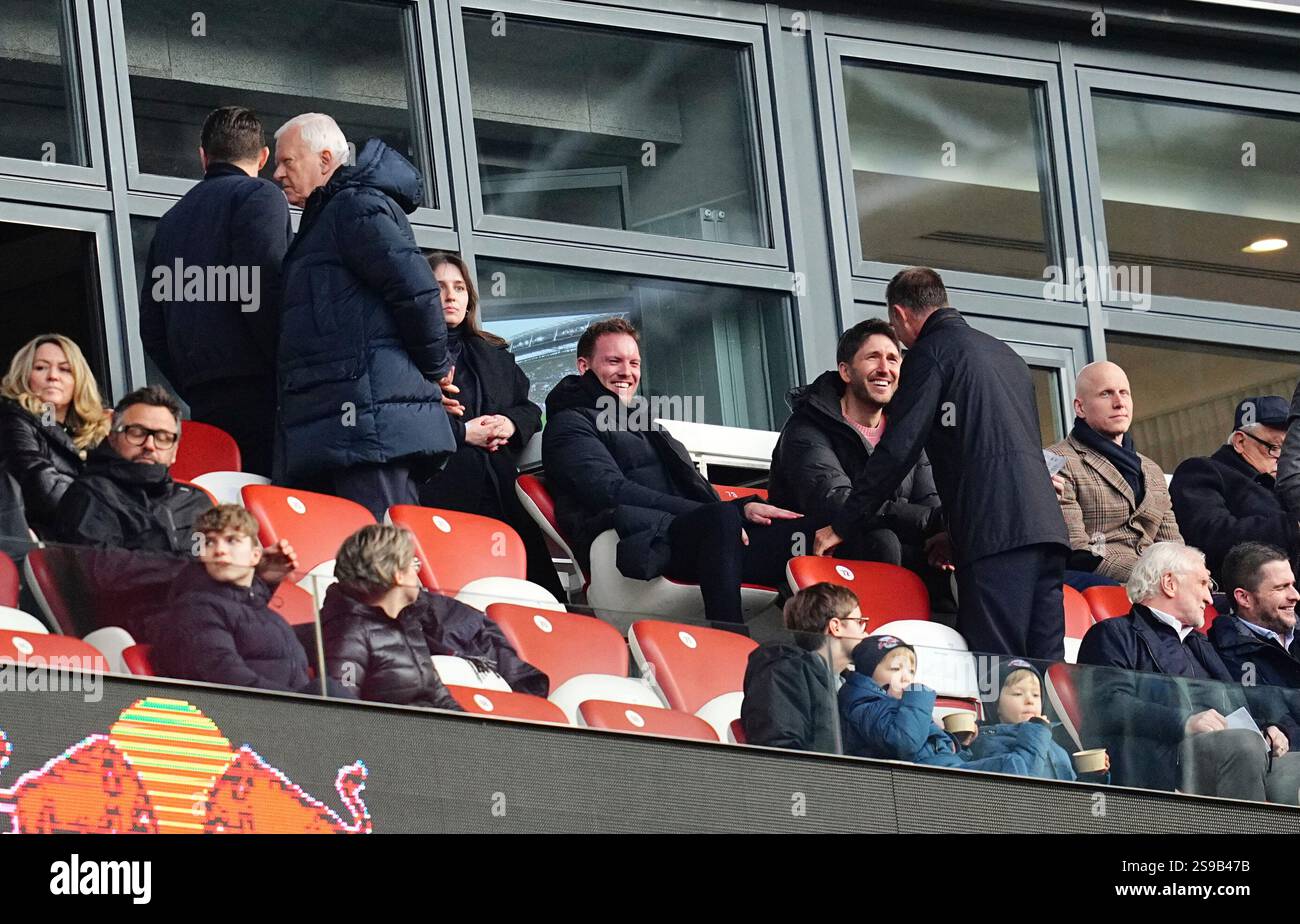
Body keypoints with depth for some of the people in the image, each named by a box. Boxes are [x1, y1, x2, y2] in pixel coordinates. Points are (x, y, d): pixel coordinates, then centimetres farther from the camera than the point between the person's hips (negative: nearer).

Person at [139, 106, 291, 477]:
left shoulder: (171, 220, 25)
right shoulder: (260, 196, 2)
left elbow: (152, 327, 21)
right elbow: (261, 291, -13)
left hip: (203, 402, 7)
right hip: (257, 388, -7)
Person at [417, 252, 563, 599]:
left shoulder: (495, 353, 28)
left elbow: (530, 409, 28)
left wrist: (512, 423, 5)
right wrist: (462, 432, -10)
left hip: (500, 489, 6)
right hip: (441, 489, -6)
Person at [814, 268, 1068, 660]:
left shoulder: (931, 352, 2)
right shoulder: (1002, 352, 27)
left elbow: (898, 450, -5)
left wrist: (842, 527, 1)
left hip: (996, 533, -8)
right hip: (1045, 526, 8)